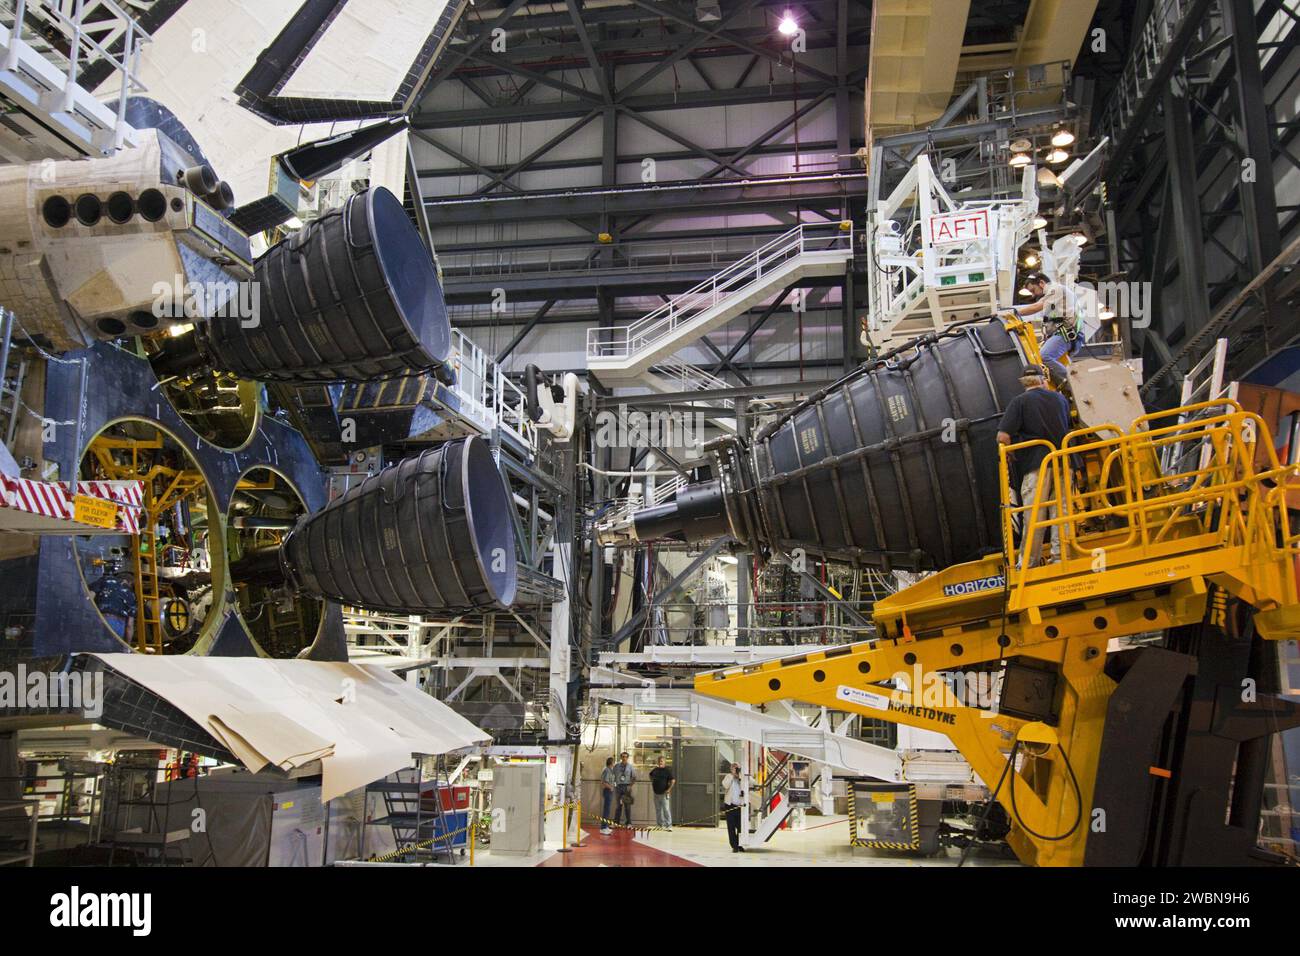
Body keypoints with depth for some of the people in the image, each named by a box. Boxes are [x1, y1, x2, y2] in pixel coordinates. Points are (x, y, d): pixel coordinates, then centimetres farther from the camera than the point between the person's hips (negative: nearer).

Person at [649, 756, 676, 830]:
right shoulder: (655, 770, 9)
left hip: (664, 793, -7)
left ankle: (669, 825, -9)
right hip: (656, 793, 7)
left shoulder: (667, 770, -9)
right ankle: (660, 824, 20)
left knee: (666, 809, -10)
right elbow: (651, 775, 30)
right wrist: (652, 783, 18)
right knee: (658, 810, 11)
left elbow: (673, 780, -13)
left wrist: (669, 789, -17)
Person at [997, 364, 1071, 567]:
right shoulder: (1060, 398, 13)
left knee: (1033, 514, -1)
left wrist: (1012, 452, 5)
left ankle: (1030, 563, 3)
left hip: (1036, 464, -4)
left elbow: (1003, 437, -12)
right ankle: (1060, 556, 10)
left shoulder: (1019, 402, -3)